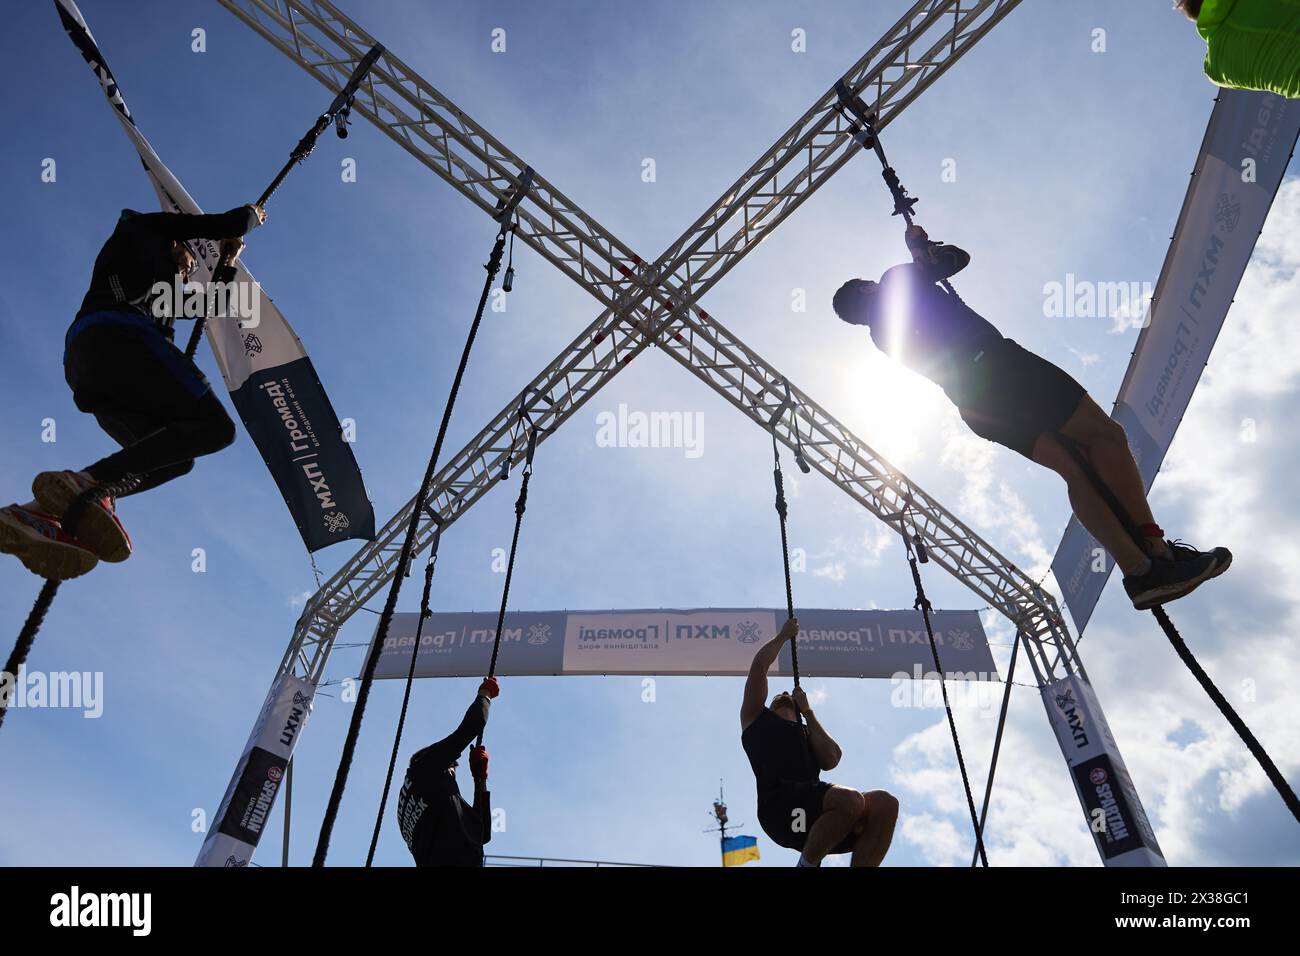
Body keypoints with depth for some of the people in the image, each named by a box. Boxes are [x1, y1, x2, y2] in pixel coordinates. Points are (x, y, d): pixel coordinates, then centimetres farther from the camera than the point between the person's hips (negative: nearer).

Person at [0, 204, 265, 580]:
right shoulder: (150, 227, 24)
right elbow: (229, 224, 17)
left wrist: (227, 261, 46)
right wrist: (251, 214, 36)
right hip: (118, 336, -9)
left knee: (175, 456, 3)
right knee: (215, 426, -16)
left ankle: (41, 514, -16)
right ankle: (89, 482, -34)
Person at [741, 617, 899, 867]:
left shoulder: (807, 734, 35)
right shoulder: (756, 717, 25)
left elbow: (830, 760, 11)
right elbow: (759, 665, 15)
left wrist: (807, 711, 17)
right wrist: (783, 636, 29)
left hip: (815, 811, 5)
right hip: (782, 805, -5)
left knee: (884, 803, -20)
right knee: (850, 799, -32)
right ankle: (807, 864, -11)